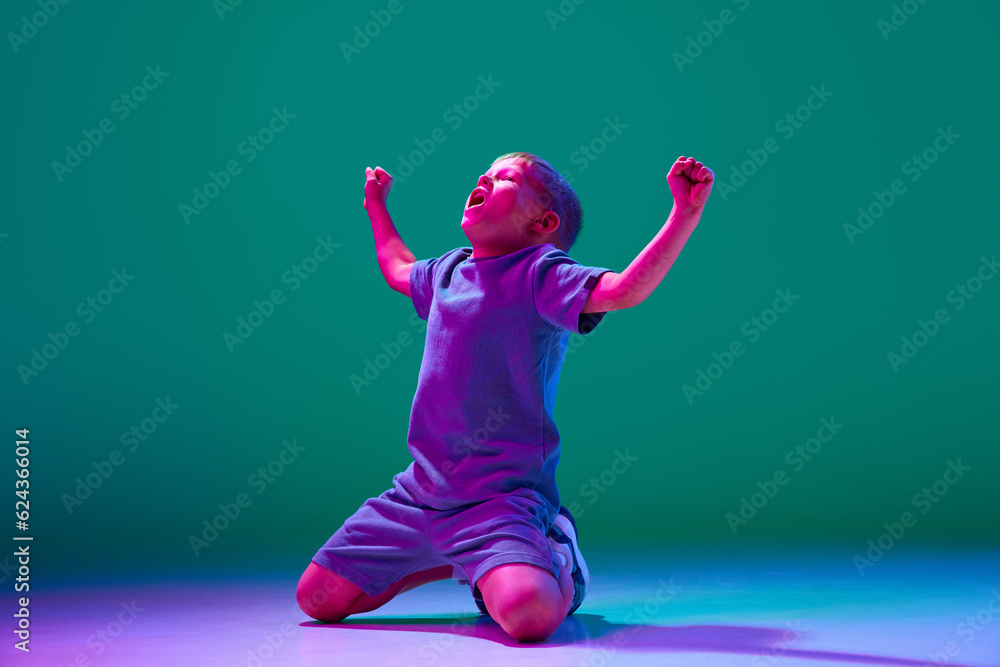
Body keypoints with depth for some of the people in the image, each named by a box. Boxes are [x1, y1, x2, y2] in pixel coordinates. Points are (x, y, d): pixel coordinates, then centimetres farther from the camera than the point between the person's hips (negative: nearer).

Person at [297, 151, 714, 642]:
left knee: (530, 614, -32)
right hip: (419, 491, 7)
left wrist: (686, 212, -34)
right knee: (317, 600, 10)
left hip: (502, 496, -7)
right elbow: (398, 269, 37)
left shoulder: (539, 274, -9)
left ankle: (559, 559, 7)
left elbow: (624, 289, -26)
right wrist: (377, 207, 46)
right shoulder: (448, 269, 12)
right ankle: (456, 563, 26)